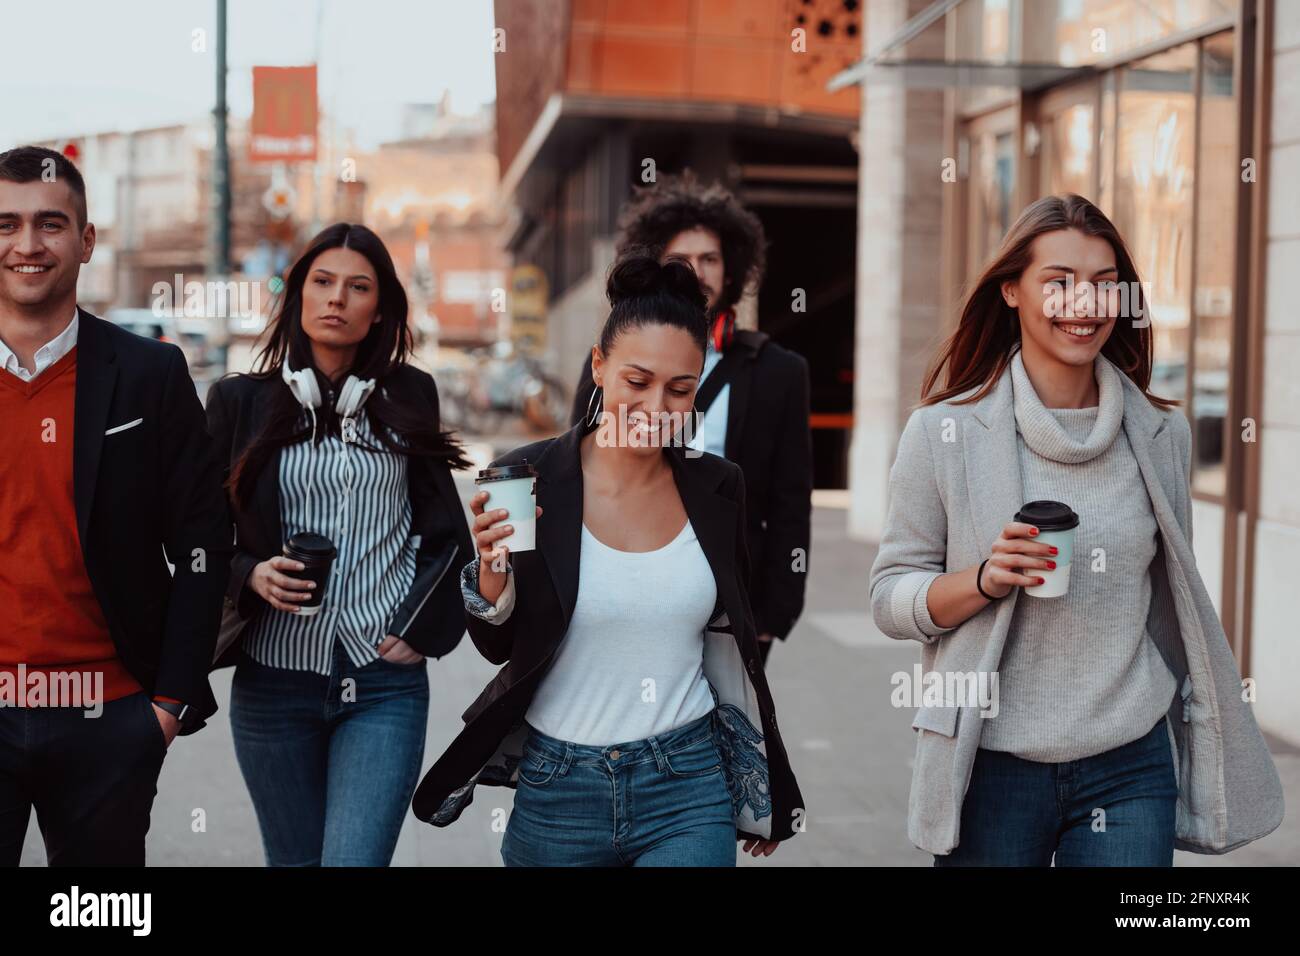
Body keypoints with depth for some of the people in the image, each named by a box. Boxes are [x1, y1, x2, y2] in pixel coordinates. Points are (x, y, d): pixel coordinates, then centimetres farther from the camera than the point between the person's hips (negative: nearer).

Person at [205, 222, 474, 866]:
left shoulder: (408, 397, 6)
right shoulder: (240, 402, 4)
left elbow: (444, 529, 10)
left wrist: (420, 627, -1)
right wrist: (251, 575, -13)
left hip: (385, 684, -1)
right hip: (272, 677, 1)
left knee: (355, 859, -13)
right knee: (294, 859, 12)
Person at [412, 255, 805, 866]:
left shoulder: (716, 488, -1)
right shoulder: (528, 479, -10)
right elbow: (497, 648, -1)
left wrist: (759, 793, 18)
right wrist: (492, 573, -22)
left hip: (689, 791, 1)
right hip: (559, 790, -1)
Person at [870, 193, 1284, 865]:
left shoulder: (1161, 435, 4)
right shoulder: (944, 432, -4)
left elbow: (1174, 601, 15)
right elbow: (890, 599, -2)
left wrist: (1202, 736, 18)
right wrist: (986, 579, -20)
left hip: (1131, 767, 2)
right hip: (994, 766, -2)